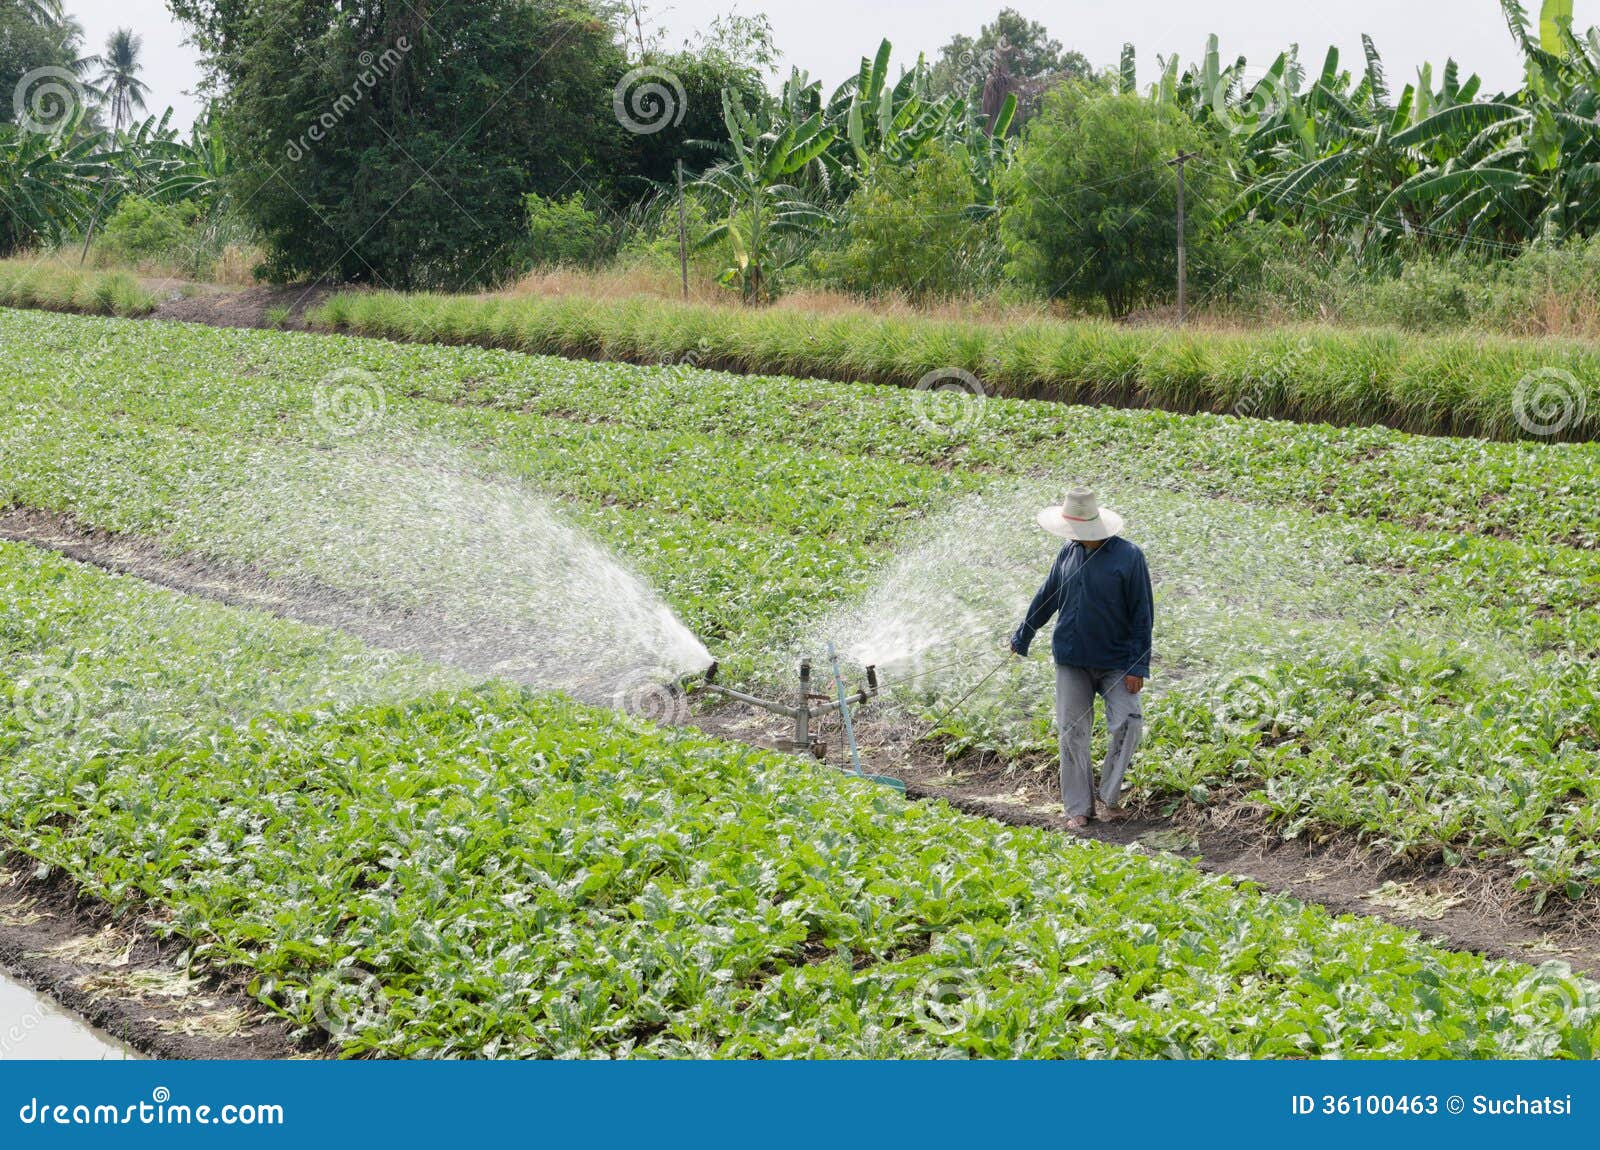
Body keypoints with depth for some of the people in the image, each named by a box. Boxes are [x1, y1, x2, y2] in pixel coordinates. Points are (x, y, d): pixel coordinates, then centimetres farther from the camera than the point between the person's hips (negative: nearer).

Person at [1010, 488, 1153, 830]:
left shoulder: (1129, 557, -10)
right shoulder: (1069, 553, 3)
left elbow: (1143, 614, -8)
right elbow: (1045, 598, 18)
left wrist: (1138, 666, -11)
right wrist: (1022, 637, 28)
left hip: (1115, 662, -4)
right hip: (1071, 660, 4)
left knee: (1128, 723, -15)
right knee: (1072, 732, 2)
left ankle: (1109, 799, 0)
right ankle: (1079, 808, 9)